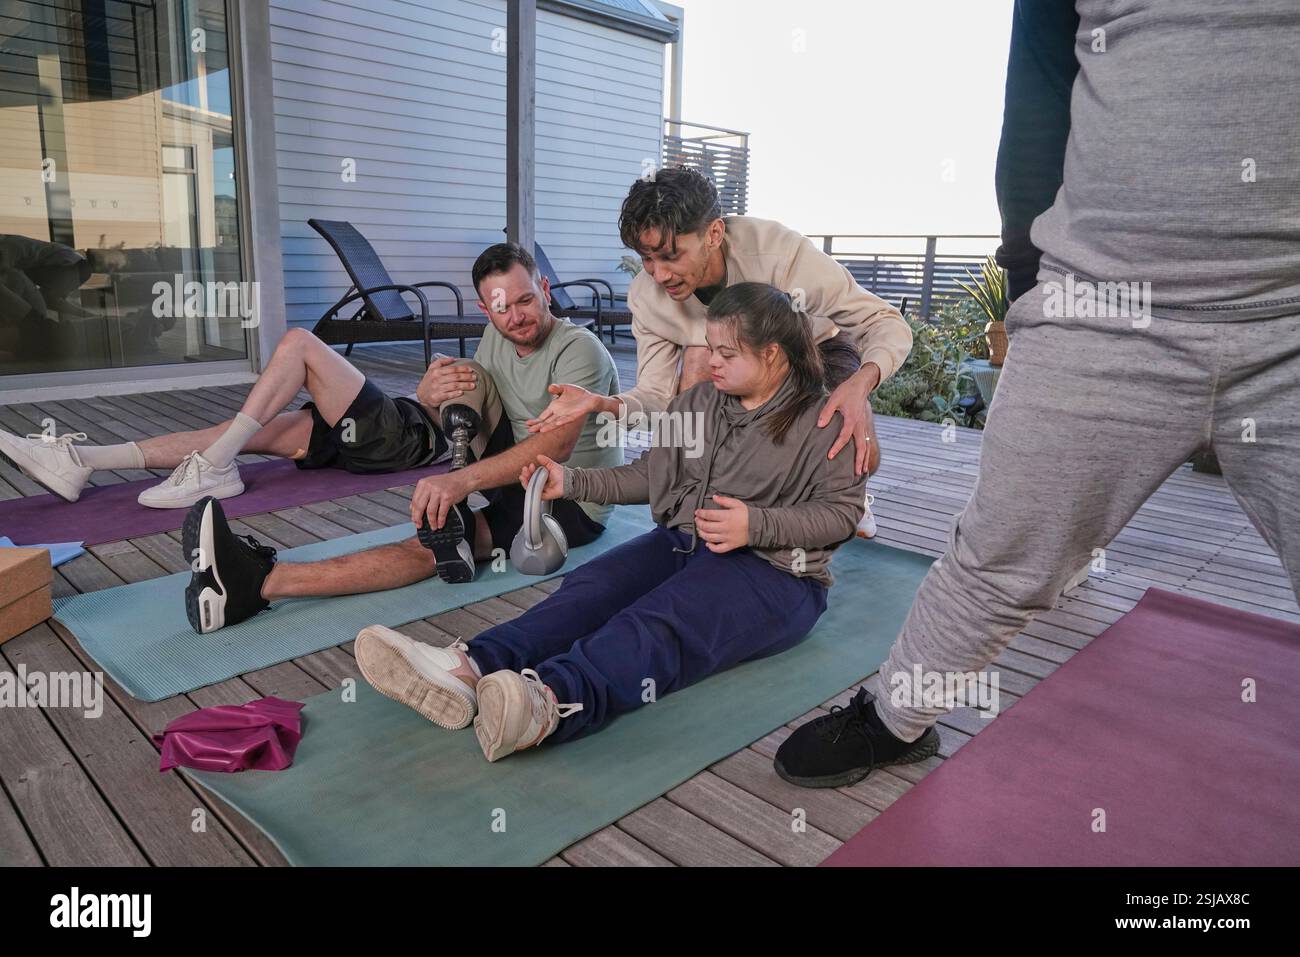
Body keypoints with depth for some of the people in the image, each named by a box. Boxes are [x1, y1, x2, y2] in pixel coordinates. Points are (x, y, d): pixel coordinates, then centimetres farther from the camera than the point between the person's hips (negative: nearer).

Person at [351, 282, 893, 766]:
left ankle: (549, 704, -63)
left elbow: (842, 512, -7)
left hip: (774, 571, -6)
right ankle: (468, 672, -45)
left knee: (657, 623, -36)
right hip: (682, 541, 6)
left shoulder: (822, 419, -3)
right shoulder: (697, 403, 14)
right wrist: (573, 483, 6)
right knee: (590, 588, -24)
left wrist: (757, 525, -20)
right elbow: (651, 474, 17)